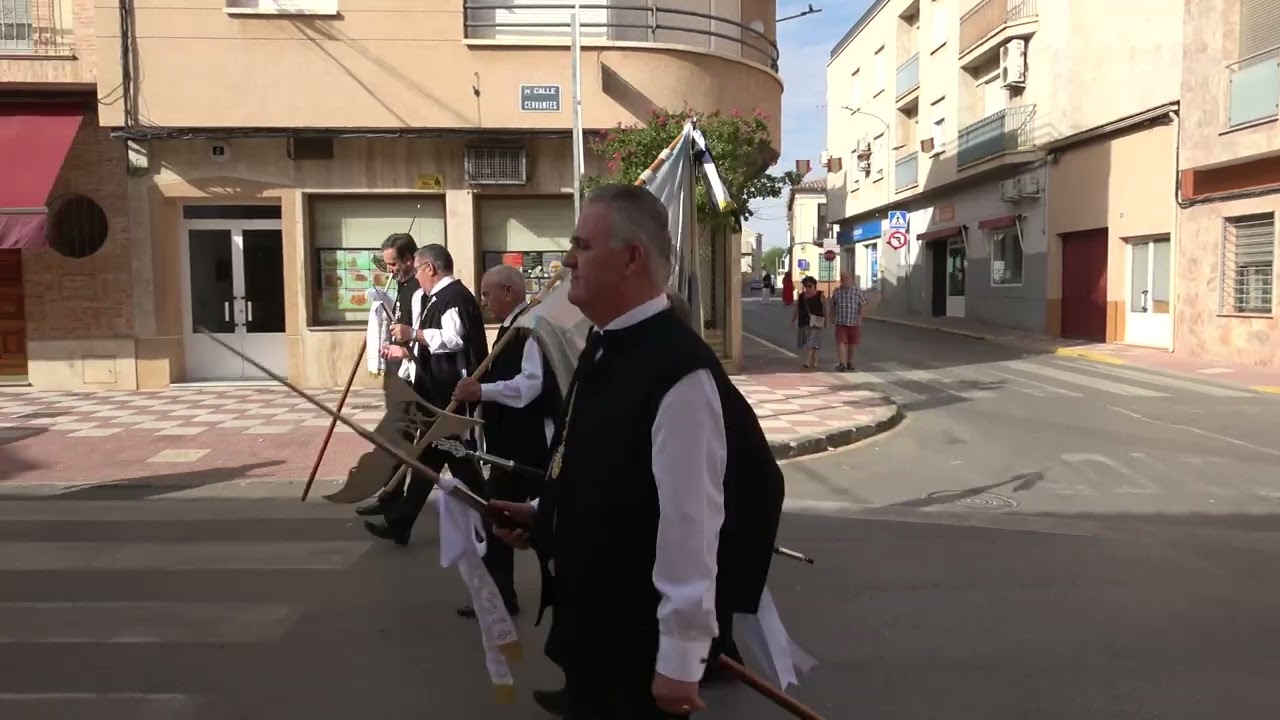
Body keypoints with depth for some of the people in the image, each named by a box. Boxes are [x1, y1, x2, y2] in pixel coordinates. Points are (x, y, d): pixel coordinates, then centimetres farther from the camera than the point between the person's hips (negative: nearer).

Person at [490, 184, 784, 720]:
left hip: (640, 640, -8)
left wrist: (680, 659, -22)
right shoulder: (606, 347, 4)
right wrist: (544, 516, 8)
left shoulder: (679, 369, -26)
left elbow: (690, 520, -26)